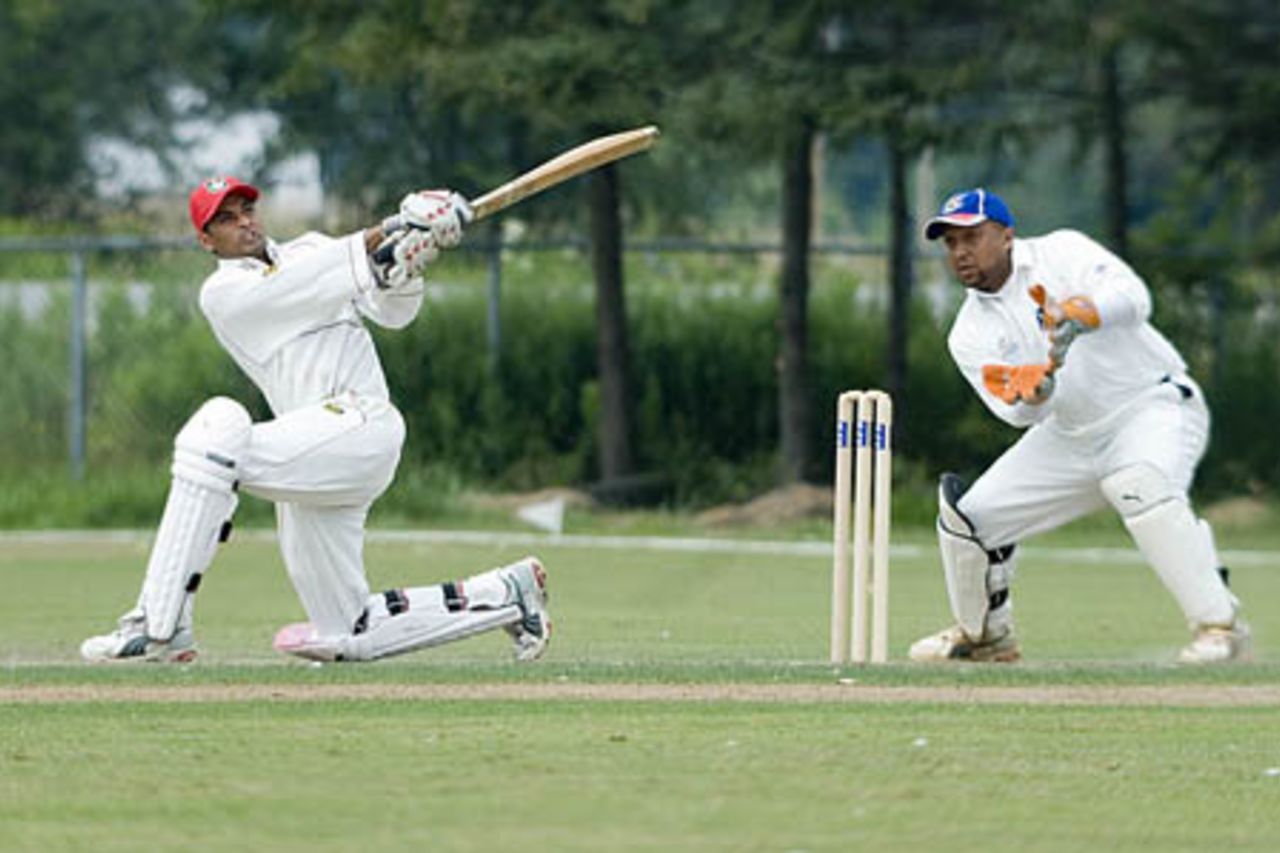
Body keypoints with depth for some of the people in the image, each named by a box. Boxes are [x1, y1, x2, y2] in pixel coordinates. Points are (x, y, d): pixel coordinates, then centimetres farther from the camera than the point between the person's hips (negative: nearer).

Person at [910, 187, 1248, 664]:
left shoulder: (1061, 253, -9)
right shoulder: (970, 336, 3)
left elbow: (1132, 297, -27)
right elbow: (1019, 412, -12)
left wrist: (1078, 314, -47)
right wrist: (1031, 393, -36)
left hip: (1153, 405, -6)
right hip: (1072, 438, 6)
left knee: (1138, 482, -37)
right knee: (965, 516, -2)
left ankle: (1219, 625, -34)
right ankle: (985, 636, 23)